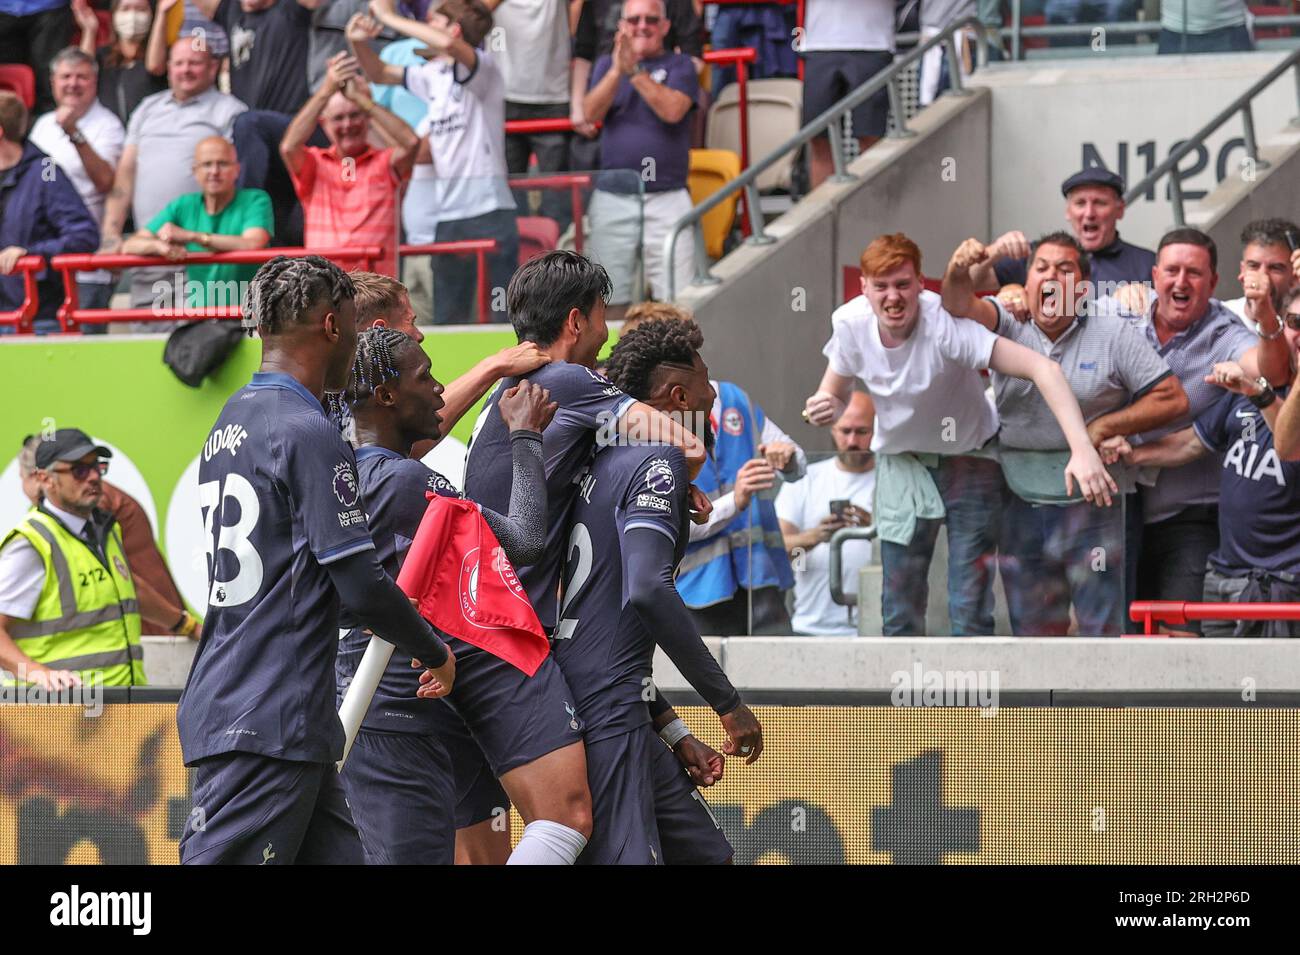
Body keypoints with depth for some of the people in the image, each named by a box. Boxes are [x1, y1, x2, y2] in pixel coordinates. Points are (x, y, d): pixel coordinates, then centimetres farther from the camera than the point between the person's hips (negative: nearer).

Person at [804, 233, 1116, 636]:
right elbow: (837, 392, 2)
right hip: (899, 461, 3)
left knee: (971, 612, -5)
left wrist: (1082, 450, -50)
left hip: (969, 456, -3)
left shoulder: (946, 325, -32)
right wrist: (826, 409, -25)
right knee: (899, 609, 4)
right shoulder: (851, 323, -18)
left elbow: (1042, 368, -39)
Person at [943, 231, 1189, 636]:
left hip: (1091, 501, -2)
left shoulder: (1113, 334, 2)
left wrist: (1104, 427, -8)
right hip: (1022, 506, 2)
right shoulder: (1009, 329, 6)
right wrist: (958, 272, -37)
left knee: (1102, 629, -4)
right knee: (1032, 629, 8)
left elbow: (1173, 398, 0)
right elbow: (961, 306, -14)